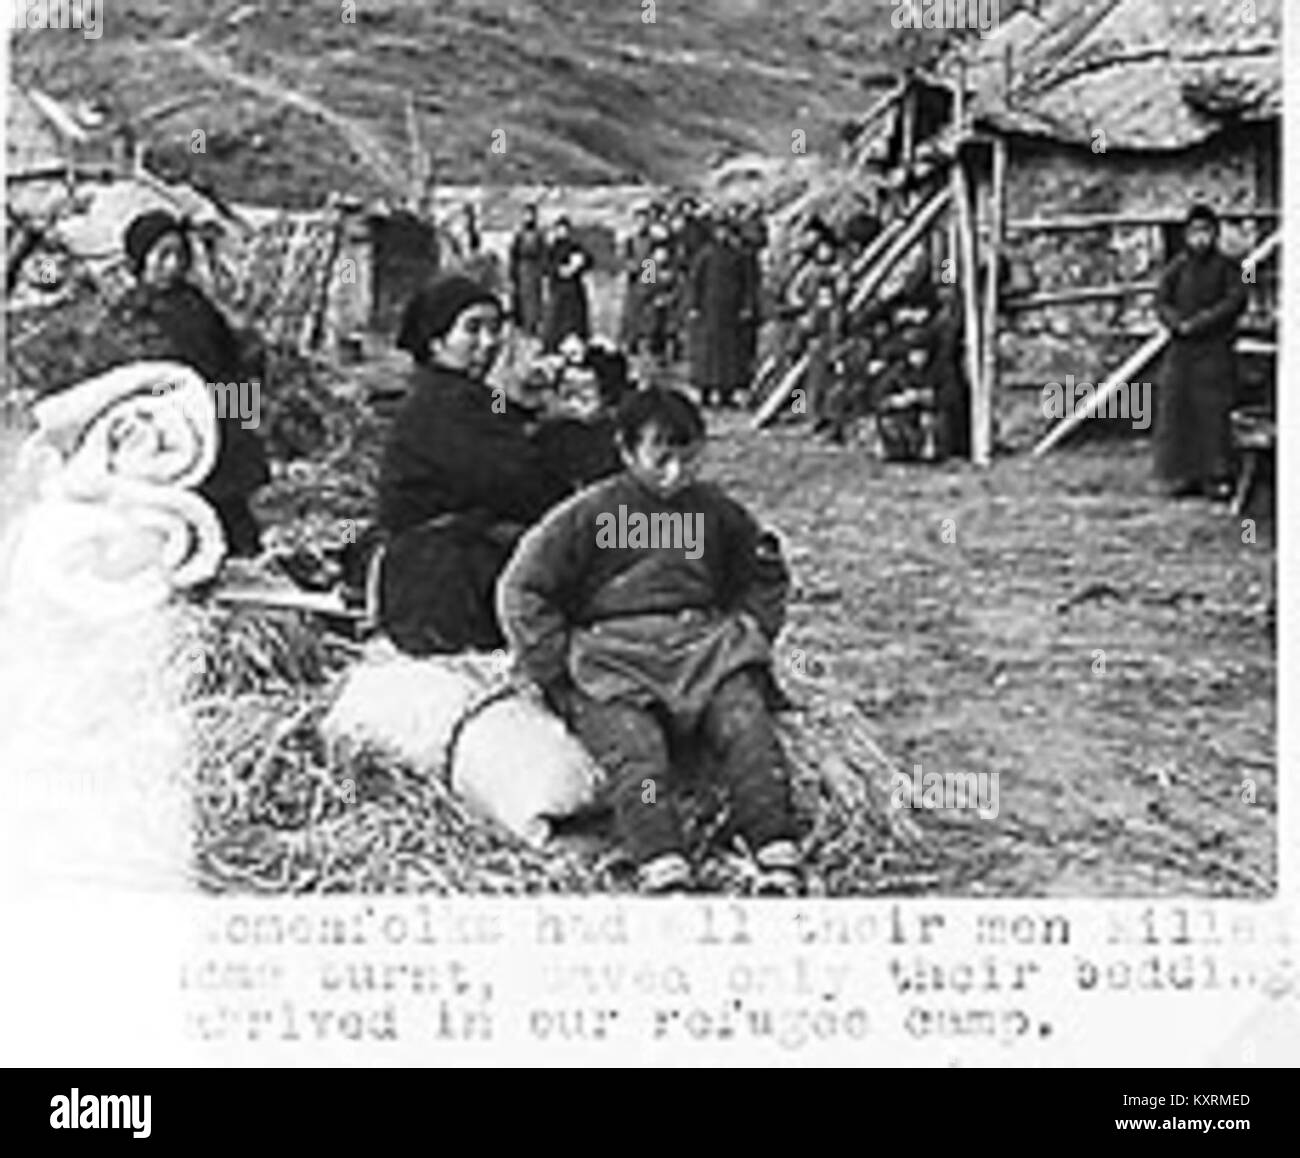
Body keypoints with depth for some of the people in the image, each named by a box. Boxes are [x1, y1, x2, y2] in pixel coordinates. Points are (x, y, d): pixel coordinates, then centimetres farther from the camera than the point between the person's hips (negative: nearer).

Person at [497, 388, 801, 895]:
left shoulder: (717, 511, 16)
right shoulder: (587, 515, 4)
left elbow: (764, 577, 31)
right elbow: (522, 591, 3)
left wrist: (749, 638, 14)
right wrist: (558, 677, -4)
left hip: (702, 641, 3)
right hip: (611, 648, -3)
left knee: (746, 722, -26)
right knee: (631, 744, -31)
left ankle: (780, 868, -37)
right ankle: (663, 874, -48)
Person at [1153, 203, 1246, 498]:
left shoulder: (1226, 267, 1)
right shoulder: (1177, 267, 9)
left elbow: (1236, 300, -10)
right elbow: (1161, 302, 5)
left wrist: (1200, 321, -16)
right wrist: (1179, 323, -15)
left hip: (1215, 351, -3)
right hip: (1181, 350, 3)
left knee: (1214, 412, -6)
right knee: (1176, 411, 1)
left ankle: (1217, 477, -3)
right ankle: (1184, 475, 8)